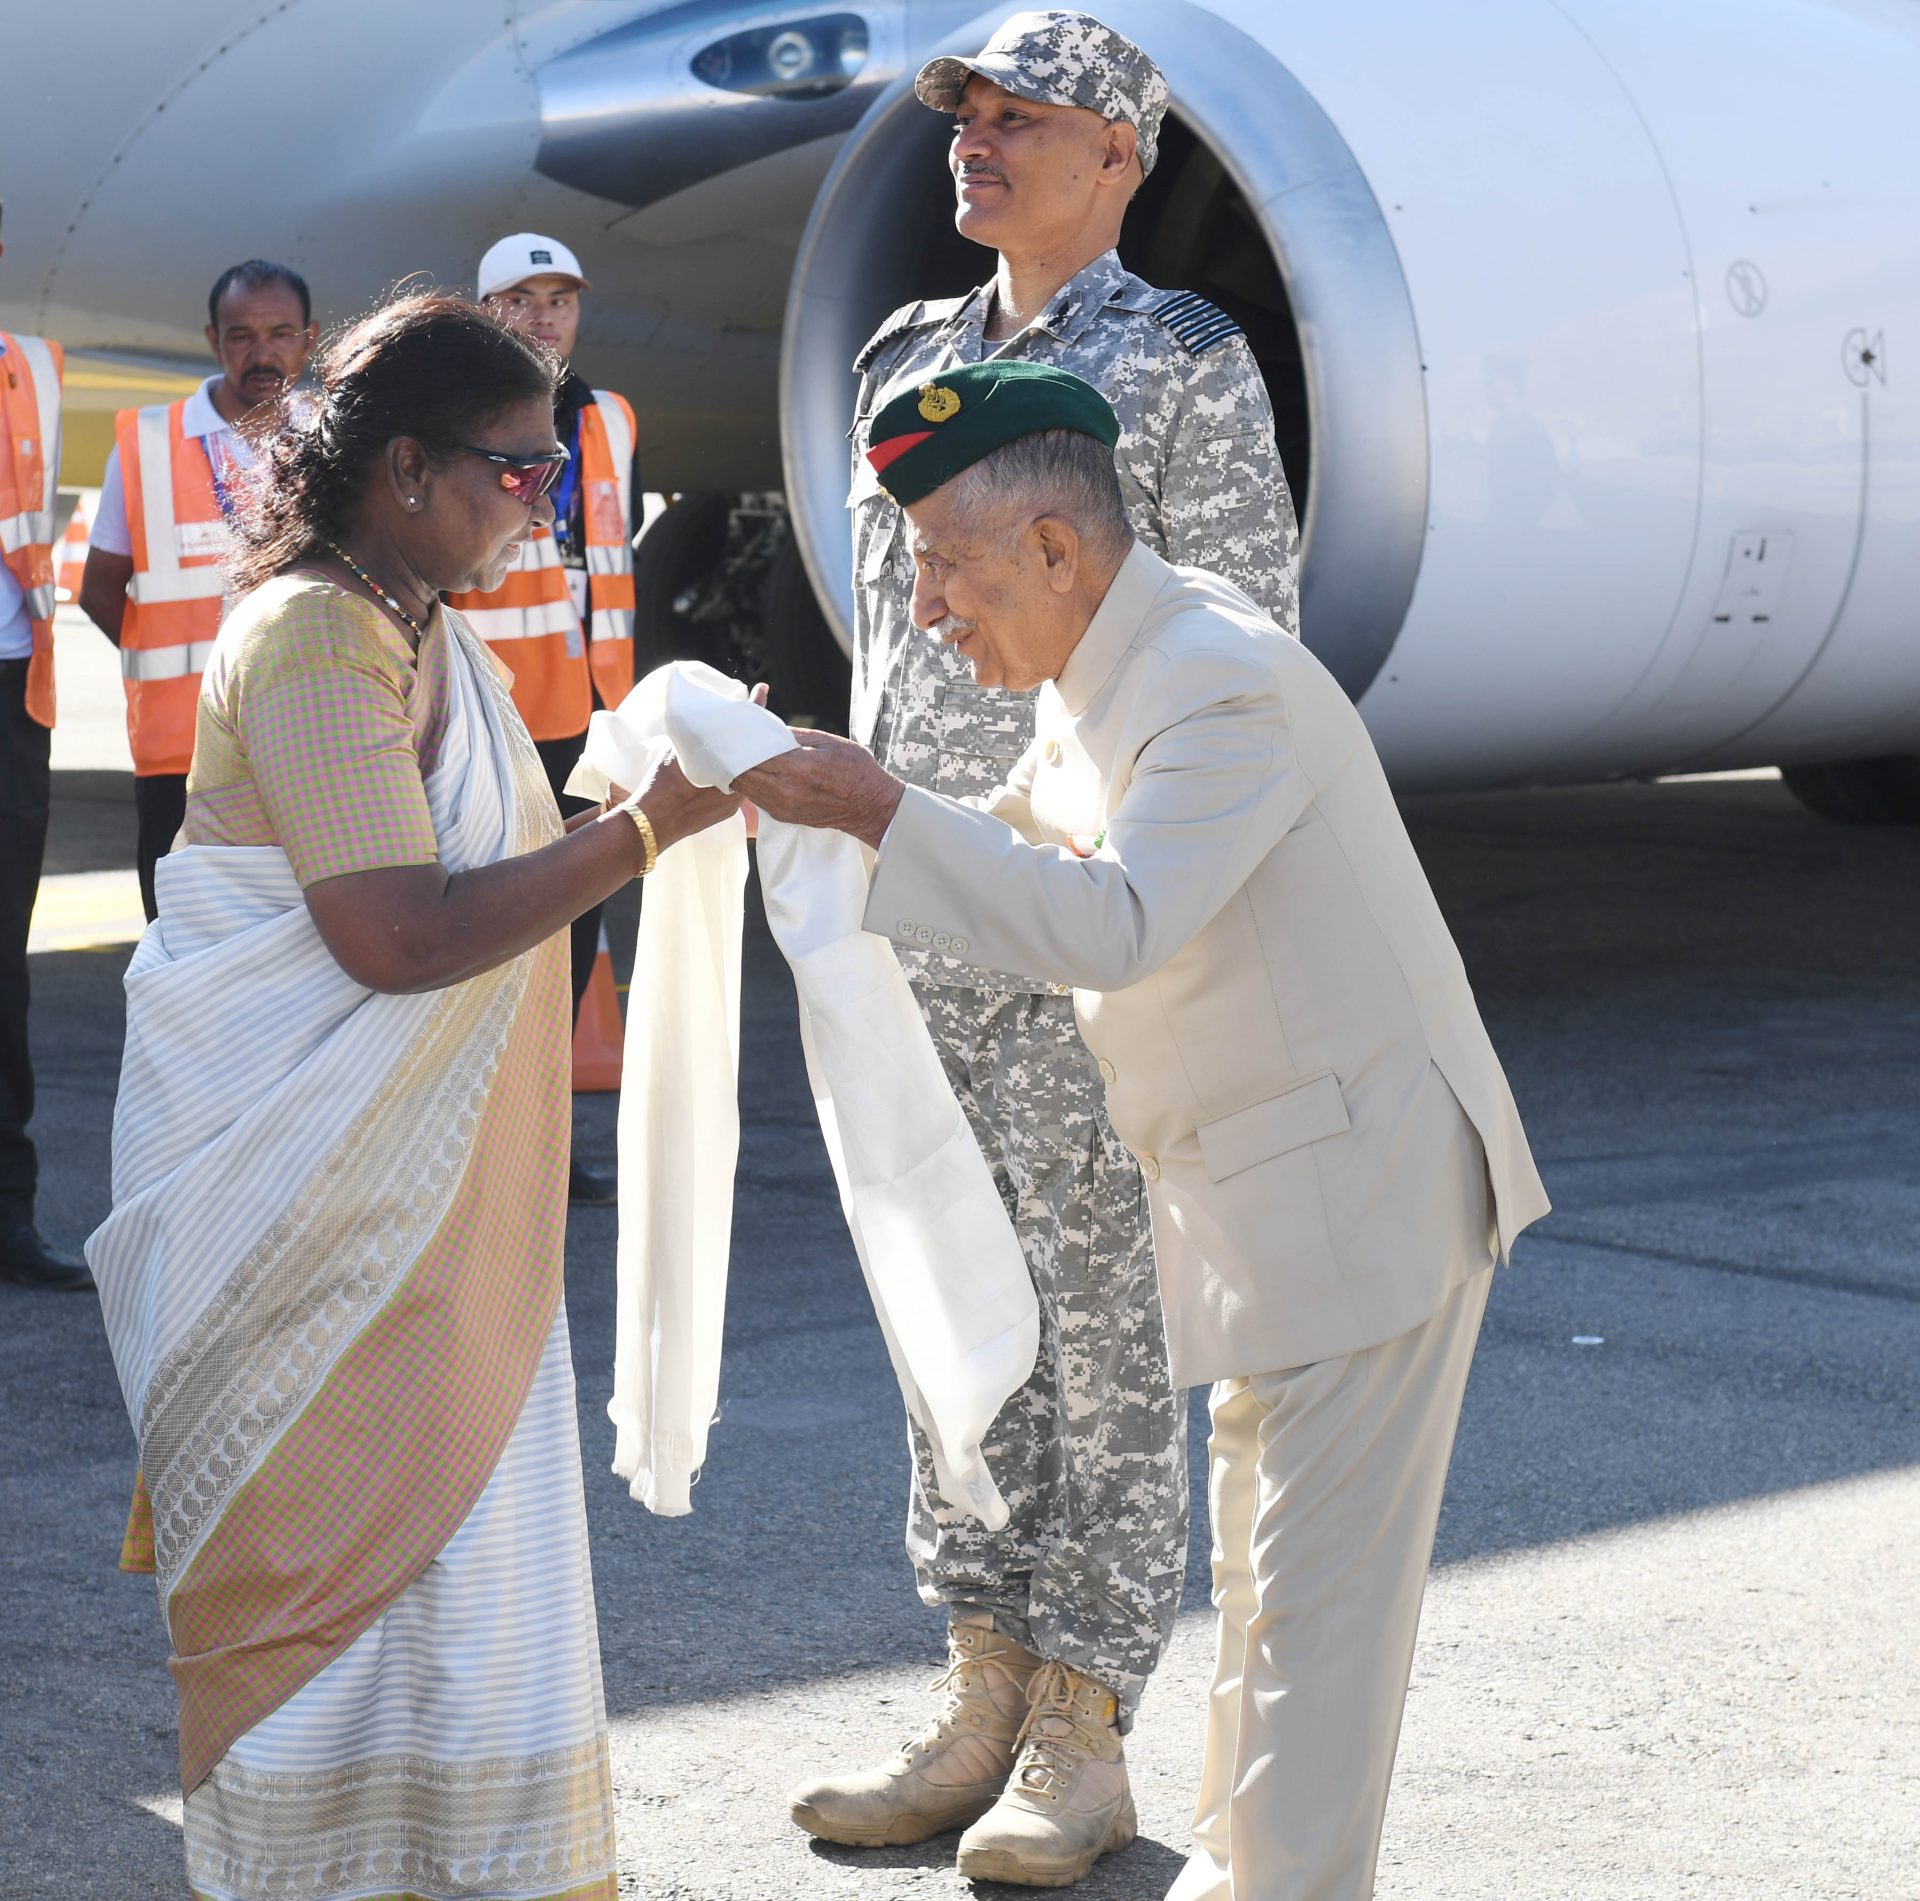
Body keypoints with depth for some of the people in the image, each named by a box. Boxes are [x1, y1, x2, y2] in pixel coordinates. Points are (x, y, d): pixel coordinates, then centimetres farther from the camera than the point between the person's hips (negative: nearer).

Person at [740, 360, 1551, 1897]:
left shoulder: (1226, 681, -24)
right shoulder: (1108, 671, 8)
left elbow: (1112, 925, -34)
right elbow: (1019, 843, 21)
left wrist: (885, 816, -33)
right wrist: (830, 787, 7)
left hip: (1362, 1182, -10)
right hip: (1277, 1191, 10)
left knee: (1321, 1579, -4)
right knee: (1267, 1565, 19)